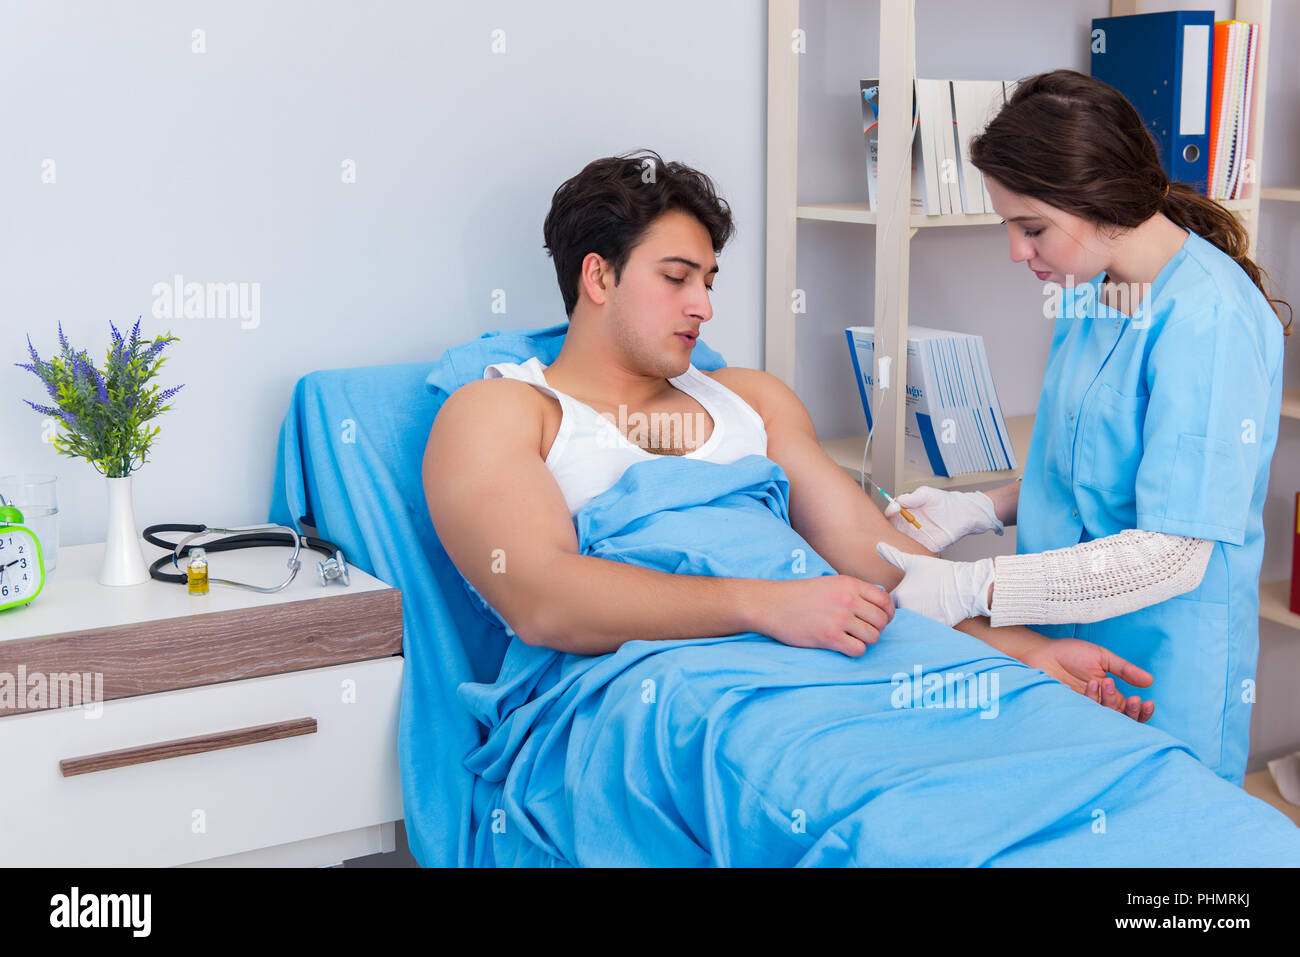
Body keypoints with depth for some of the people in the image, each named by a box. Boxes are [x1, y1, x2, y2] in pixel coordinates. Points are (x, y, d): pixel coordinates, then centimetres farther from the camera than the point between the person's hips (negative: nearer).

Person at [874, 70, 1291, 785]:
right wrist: (984, 510, 2)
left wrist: (971, 588, -26)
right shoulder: (1091, 288, 6)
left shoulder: (1208, 319, -21)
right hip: (1062, 646, 8)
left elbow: (1173, 555, -25)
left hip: (1163, 671, -7)